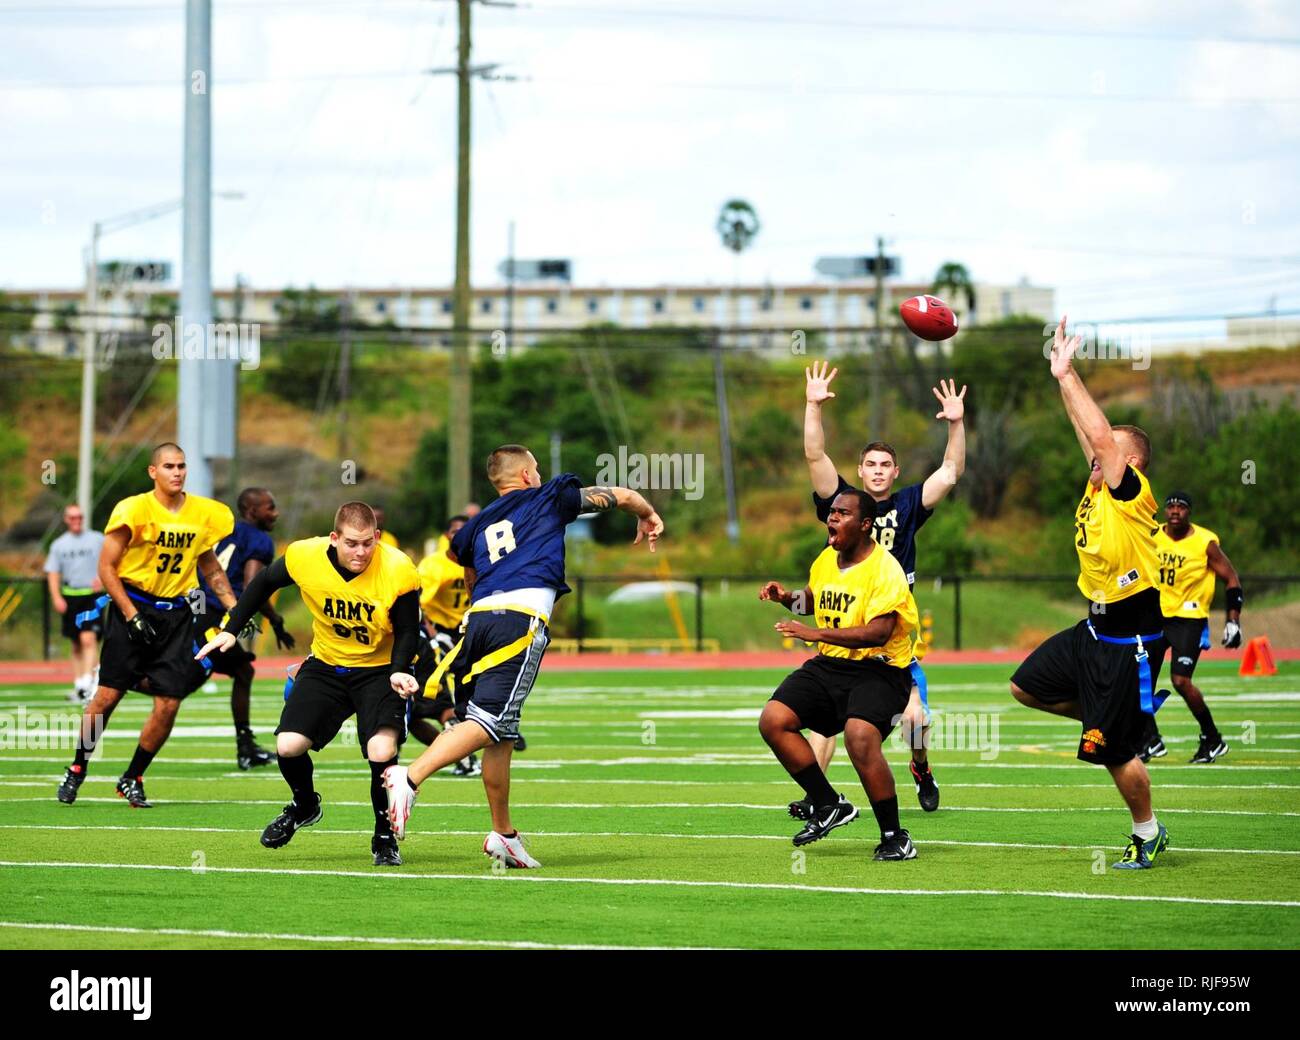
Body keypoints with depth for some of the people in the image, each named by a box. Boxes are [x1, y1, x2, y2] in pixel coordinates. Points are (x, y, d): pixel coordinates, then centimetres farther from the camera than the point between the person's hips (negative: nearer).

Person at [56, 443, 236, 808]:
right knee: (108, 694, -6)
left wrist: (235, 609, 12)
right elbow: (106, 566, -9)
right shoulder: (134, 510, -11)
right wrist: (132, 616, -15)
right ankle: (77, 770, 13)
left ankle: (132, 779, 12)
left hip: (176, 614, 4)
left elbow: (209, 566, 19)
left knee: (168, 704, -5)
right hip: (133, 604, -4)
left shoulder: (203, 514, 3)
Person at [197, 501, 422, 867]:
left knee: (381, 752, -25)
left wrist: (399, 672, -29)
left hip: (379, 670, -3)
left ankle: (384, 837, 0)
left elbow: (408, 631, -11)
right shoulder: (305, 557, -17)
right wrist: (231, 630, 4)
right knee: (288, 746, -12)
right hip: (325, 666, 3)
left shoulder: (398, 572, -23)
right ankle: (304, 806, 24)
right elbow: (264, 583, 5)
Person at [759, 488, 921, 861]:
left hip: (878, 669, -8)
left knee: (859, 736, -32)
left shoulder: (884, 569, -16)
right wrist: (787, 597, 8)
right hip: (829, 665, 8)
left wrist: (815, 633, -31)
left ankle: (894, 837, -16)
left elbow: (878, 632, -28)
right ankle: (829, 805, 6)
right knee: (773, 720, -10)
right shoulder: (826, 559, 9)